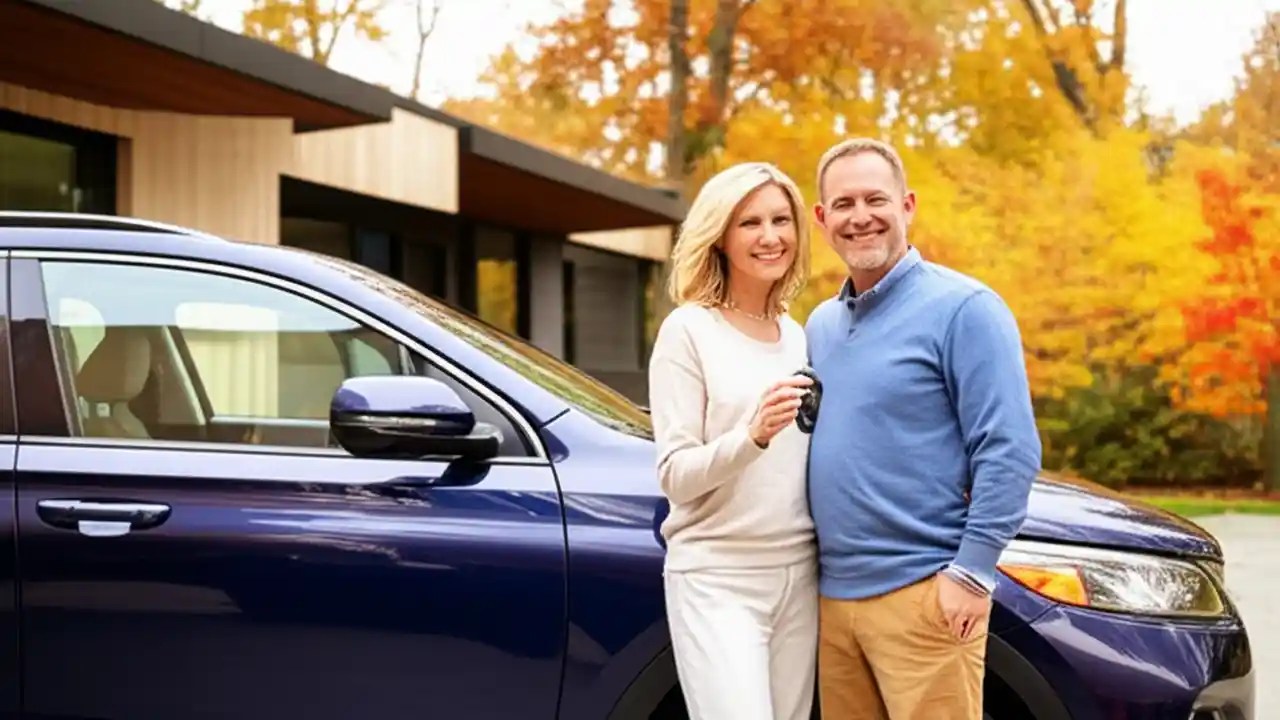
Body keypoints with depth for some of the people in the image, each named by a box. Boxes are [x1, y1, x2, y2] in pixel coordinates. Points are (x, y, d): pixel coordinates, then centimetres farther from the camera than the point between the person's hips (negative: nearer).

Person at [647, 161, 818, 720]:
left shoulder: (798, 335, 12)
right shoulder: (688, 329, -5)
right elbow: (676, 476, -11)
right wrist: (753, 434, -26)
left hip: (798, 577, 6)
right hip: (717, 581, -6)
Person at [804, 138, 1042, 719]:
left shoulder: (962, 308, -7)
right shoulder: (820, 324, 15)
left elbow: (1009, 452, -12)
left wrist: (971, 572, -16)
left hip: (922, 593, -7)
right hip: (833, 594, 7)